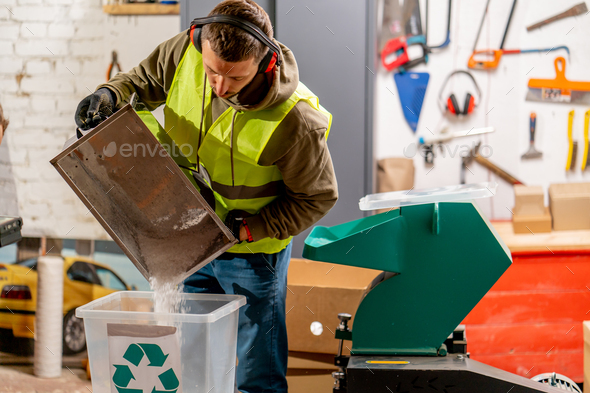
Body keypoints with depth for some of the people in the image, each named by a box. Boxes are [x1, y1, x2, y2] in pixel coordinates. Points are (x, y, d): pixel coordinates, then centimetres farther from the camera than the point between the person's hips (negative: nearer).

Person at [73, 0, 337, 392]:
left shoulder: (295, 120, -30)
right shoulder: (184, 52, -18)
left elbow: (317, 197, -15)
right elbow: (142, 81, 4)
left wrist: (246, 228, -23)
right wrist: (111, 95, -19)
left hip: (253, 252, -5)